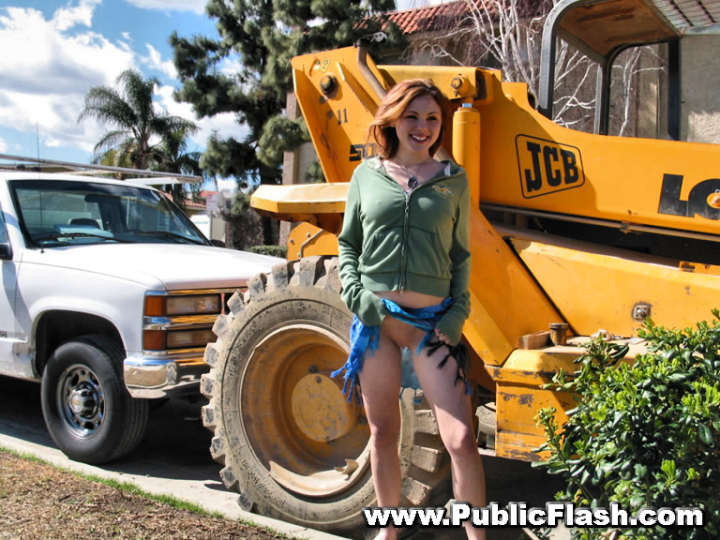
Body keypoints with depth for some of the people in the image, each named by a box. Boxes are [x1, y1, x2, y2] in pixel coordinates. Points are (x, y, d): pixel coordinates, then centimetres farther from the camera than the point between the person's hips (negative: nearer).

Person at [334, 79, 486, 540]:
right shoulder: (368, 175, 7)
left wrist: (457, 316, -2)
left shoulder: (453, 180, 6)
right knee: (383, 434, 12)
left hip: (431, 322, -1)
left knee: (461, 440, -8)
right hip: (375, 319, 1)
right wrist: (356, 294, -4)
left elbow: (460, 256, 9)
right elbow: (348, 244, 12)